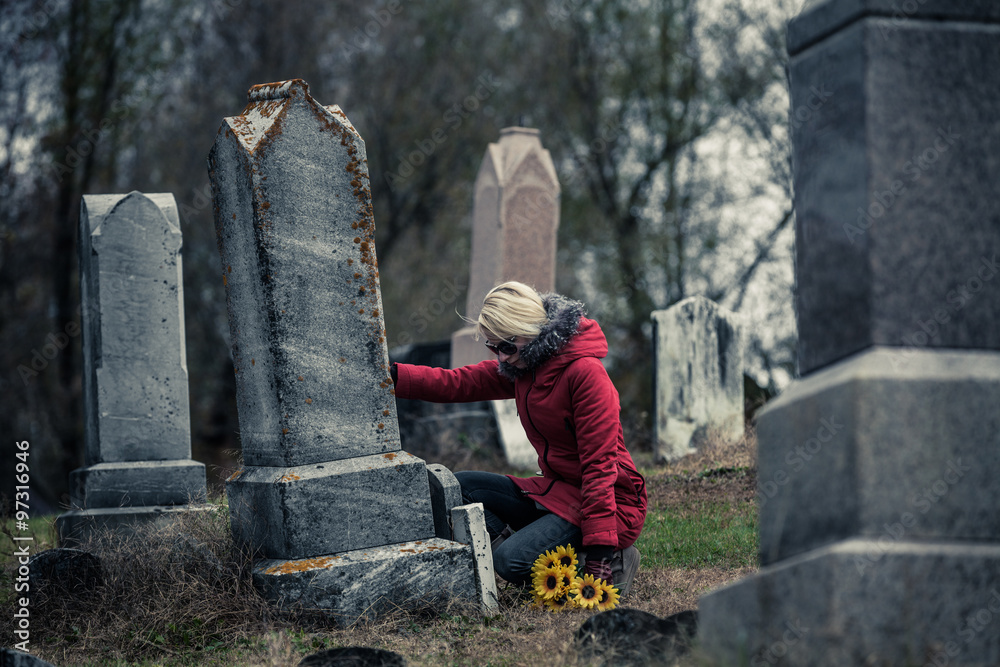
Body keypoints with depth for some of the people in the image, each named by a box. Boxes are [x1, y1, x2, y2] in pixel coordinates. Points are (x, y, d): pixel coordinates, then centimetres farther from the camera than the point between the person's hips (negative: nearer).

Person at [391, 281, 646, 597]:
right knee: (460, 487, 3)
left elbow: (599, 463, -22)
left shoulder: (585, 372, -20)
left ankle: (614, 560, -7)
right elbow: (456, 383, 4)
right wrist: (390, 376, -11)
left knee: (512, 561, -25)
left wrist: (600, 544, -26)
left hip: (612, 502, -9)